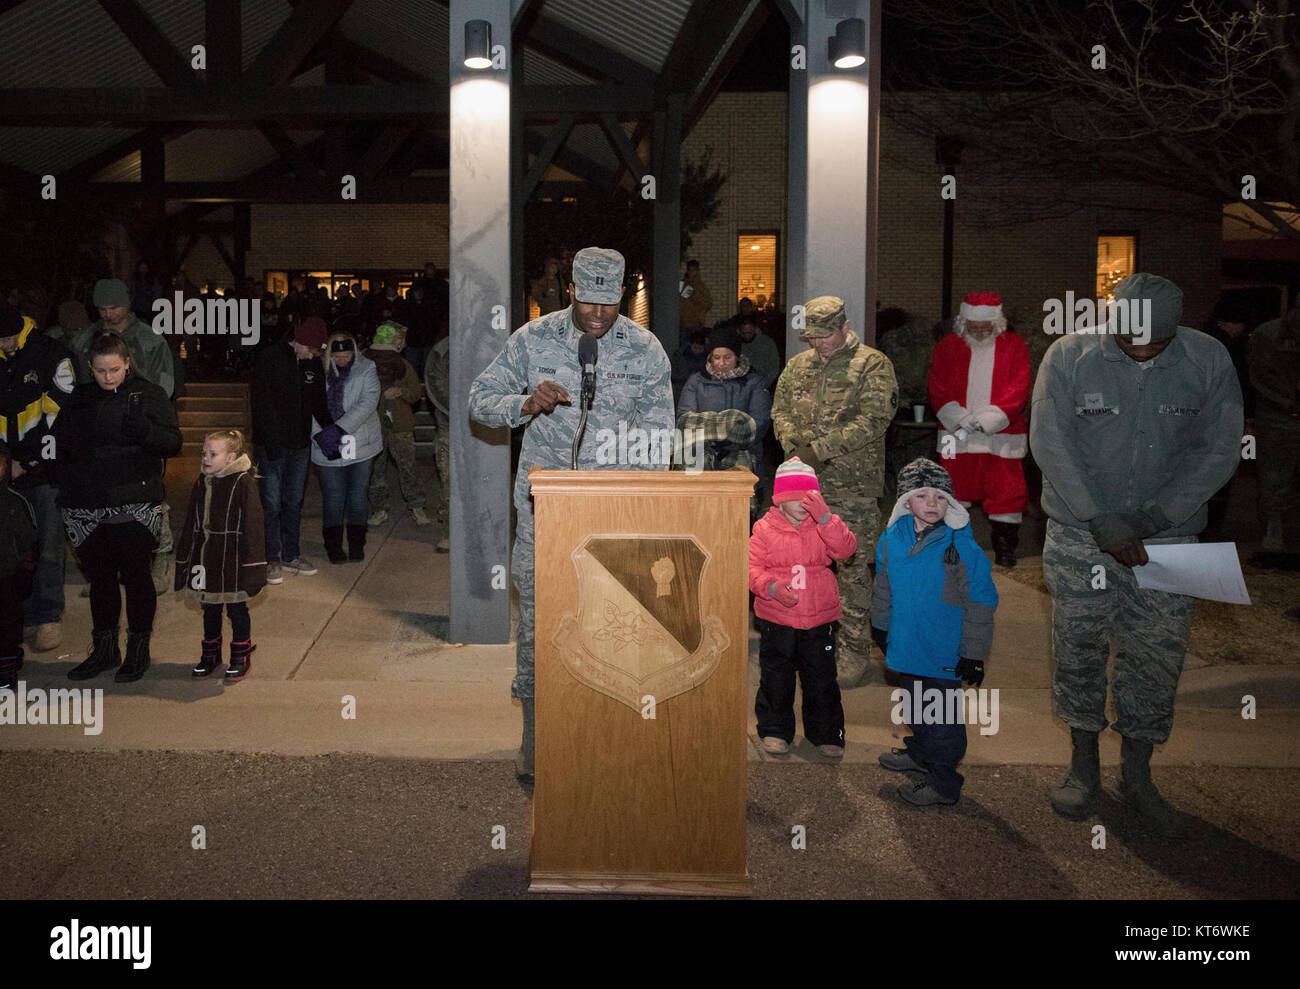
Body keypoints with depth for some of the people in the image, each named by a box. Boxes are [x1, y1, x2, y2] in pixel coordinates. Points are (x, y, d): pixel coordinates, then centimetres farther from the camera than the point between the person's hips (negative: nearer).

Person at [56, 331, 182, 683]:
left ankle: (138, 650, 16)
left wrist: (144, 430, -25)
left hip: (135, 507, -4)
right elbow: (58, 442, 20)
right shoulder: (78, 398, 12)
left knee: (135, 575, 3)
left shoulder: (148, 394, 0)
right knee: (100, 577, 12)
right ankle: (104, 650, 24)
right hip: (85, 509, 4)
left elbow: (173, 442, -6)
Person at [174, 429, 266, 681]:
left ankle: (241, 657, 23)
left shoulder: (243, 484, -13)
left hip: (232, 562, -6)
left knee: (237, 611, 8)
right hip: (205, 560, 6)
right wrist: (183, 562, 14)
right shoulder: (201, 485, 6)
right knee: (210, 611, 16)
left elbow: (252, 528, -14)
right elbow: (190, 526, 13)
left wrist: (252, 566, -16)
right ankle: (210, 655, 32)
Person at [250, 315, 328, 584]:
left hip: (300, 445, 5)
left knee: (294, 501, 12)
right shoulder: (270, 358, -10)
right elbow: (260, 401, -13)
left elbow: (318, 403, 15)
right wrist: (271, 440, -18)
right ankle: (271, 559, 8)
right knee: (271, 503, -1)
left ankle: (291, 556, 22)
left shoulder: (314, 364, 6)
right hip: (271, 445, -5)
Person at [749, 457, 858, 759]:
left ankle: (826, 734, 26)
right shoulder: (765, 528, -4)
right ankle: (775, 730, 28)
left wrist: (825, 516, -32)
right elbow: (752, 567, -8)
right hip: (777, 618, -1)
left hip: (819, 619, 1)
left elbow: (846, 548, -19)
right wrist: (771, 587, -27)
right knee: (775, 678, 10)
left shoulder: (824, 525, -1)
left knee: (821, 678, 10)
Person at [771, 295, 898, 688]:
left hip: (852, 486, -5)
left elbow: (874, 419, -14)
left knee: (852, 567, -2)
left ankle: (855, 650, 8)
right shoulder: (797, 365, 14)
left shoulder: (873, 365, -4)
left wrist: (821, 448, -18)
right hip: (804, 482, 5)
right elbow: (780, 409, 16)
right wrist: (791, 441, -6)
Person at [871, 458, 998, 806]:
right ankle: (919, 753, 47)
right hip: (906, 645, 6)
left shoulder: (962, 547, -19)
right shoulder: (892, 539, -4)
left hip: (944, 652, -6)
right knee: (914, 702, 25)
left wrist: (973, 655, -12)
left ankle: (943, 780, 21)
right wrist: (880, 626, 21)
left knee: (942, 713, 5)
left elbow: (980, 604, -13)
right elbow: (883, 585, 14)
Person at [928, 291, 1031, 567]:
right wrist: (962, 419, -13)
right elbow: (938, 388, 1)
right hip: (957, 436, 1)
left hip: (1002, 435, -1)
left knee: (1006, 491, 1)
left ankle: (1005, 548, 13)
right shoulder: (948, 346, 7)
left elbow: (1019, 390, -5)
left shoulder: (1014, 347, 3)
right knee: (953, 490, 6)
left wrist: (986, 420, -15)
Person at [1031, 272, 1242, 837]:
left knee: (1157, 660, 5)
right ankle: (1083, 766, 25)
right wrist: (1104, 524, -17)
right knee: (1078, 651, 6)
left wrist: (1155, 515, -15)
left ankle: (1137, 779, 22)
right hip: (1079, 538, -1)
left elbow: (1220, 449, -3)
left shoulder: (1208, 360, -3)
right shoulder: (1069, 355, -8)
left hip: (1166, 541, 1)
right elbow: (1050, 443, -11)